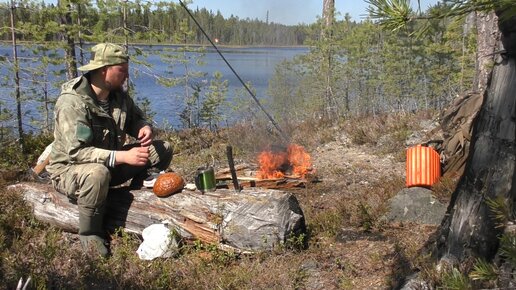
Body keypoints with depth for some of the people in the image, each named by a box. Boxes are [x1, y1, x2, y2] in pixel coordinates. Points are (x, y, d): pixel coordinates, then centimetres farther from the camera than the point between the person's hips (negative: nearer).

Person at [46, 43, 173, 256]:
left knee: (163, 150, -4)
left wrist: (144, 127, -13)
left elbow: (134, 118, 13)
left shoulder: (118, 94, -4)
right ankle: (89, 234, -20)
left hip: (109, 162, 7)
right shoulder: (72, 102, -28)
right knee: (97, 173, -43)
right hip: (69, 170, -7)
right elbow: (76, 151, -34)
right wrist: (123, 157, -40)